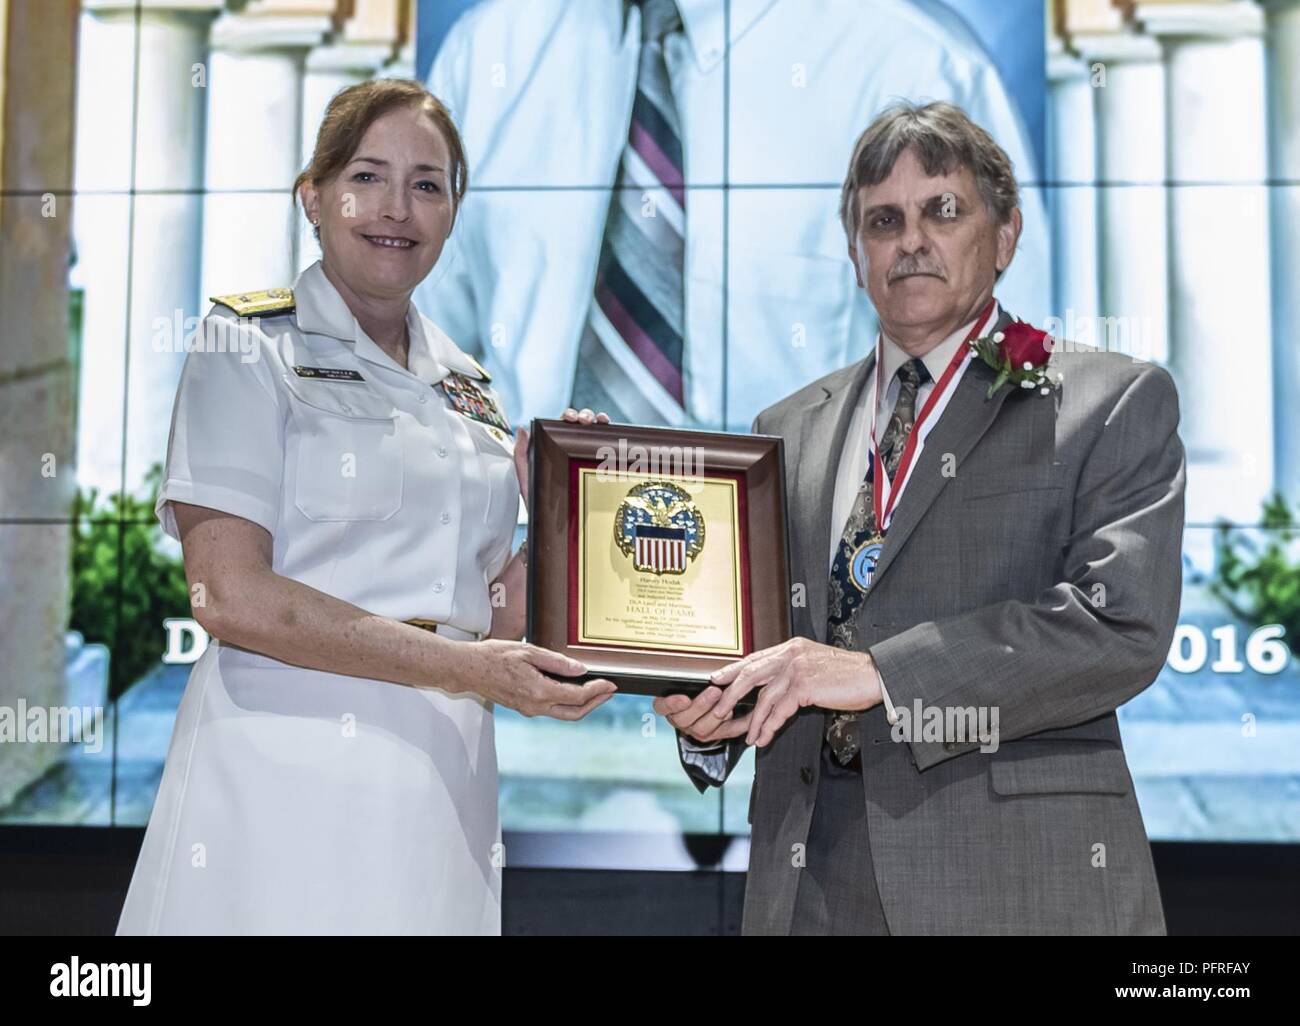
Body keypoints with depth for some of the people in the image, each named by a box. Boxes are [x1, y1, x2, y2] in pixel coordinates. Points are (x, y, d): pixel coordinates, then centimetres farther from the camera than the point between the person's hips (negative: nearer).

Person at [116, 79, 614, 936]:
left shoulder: (468, 390, 15)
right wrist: (460, 666, -17)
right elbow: (230, 595, -13)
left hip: (443, 787, 5)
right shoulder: (249, 349, -1)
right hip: (287, 767, -5)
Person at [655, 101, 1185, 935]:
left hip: (1018, 874, -3)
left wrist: (882, 674, -20)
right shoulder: (790, 431, 14)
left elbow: (1122, 623, -13)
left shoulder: (1115, 403, 0)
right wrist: (710, 708, -7)